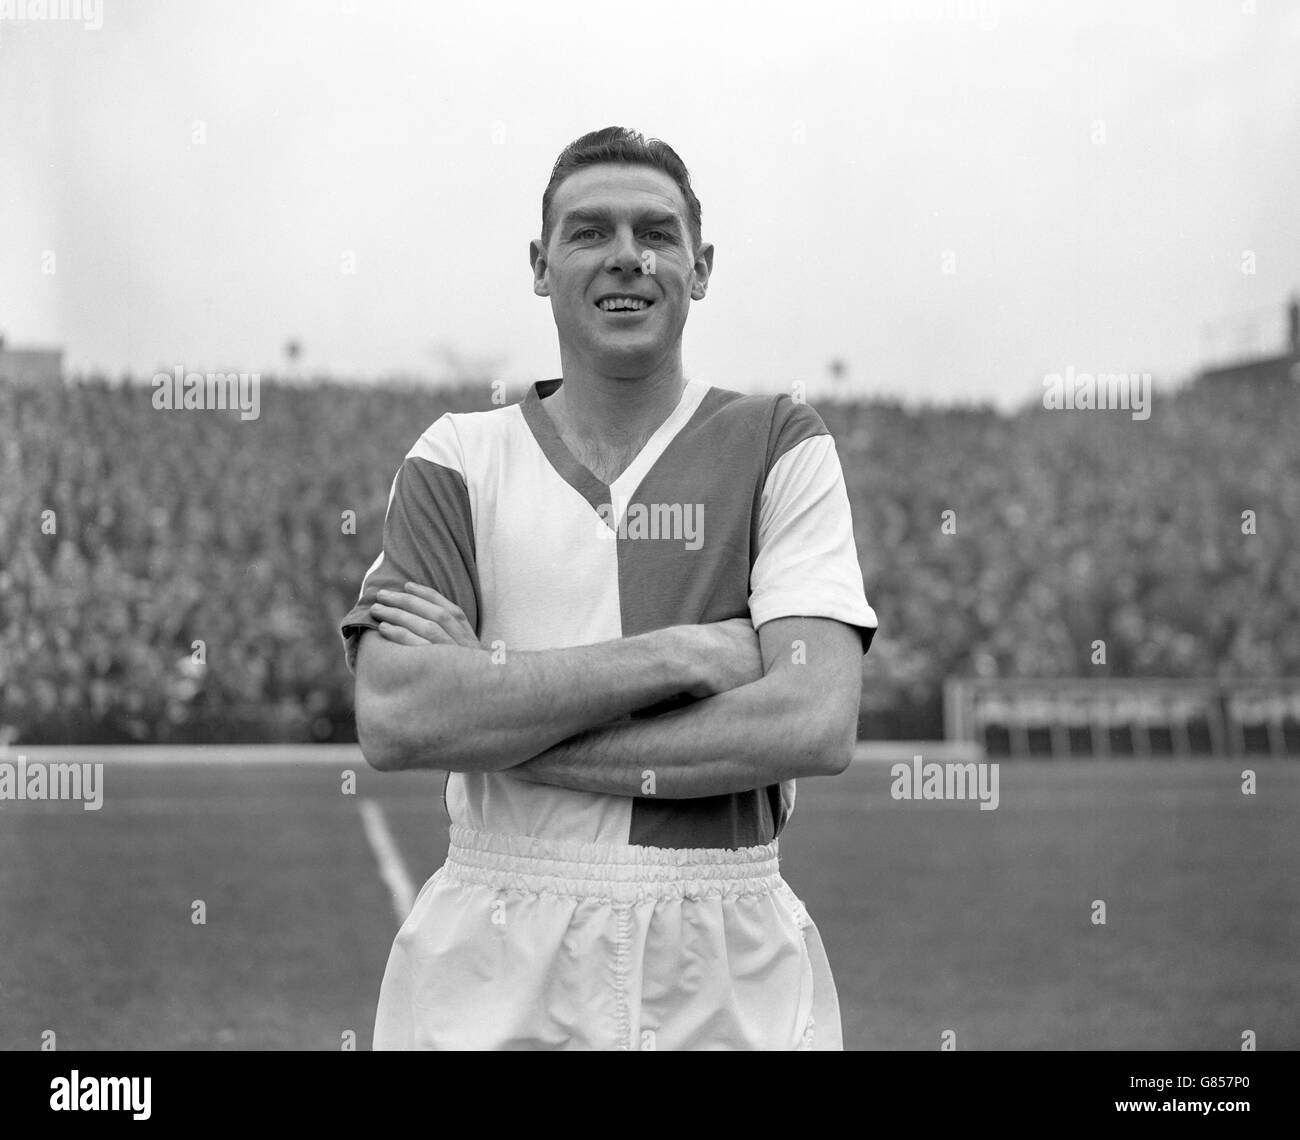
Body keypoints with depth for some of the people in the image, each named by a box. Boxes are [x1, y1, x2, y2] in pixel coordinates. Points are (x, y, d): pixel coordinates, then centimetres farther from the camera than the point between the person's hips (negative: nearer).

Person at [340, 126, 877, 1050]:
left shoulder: (778, 446, 2)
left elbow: (817, 725, -12)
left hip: (730, 979, 0)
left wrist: (496, 724, -14)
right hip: (492, 977, 1)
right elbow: (393, 719, -11)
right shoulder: (460, 460, 4)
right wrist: (683, 655, -15)